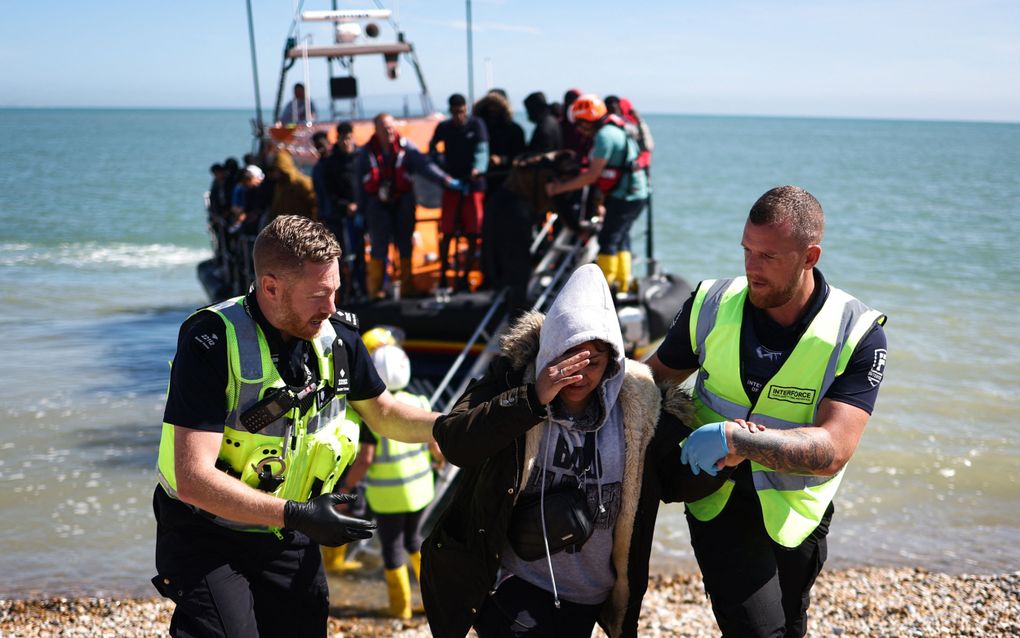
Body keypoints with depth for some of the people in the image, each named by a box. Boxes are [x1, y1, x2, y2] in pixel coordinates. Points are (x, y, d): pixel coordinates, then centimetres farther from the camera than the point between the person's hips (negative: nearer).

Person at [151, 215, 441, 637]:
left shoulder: (337, 336, -6)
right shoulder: (213, 343, -23)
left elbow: (383, 414, 12)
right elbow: (193, 479, -27)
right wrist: (297, 516, -32)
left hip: (289, 541, 5)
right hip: (208, 536, -5)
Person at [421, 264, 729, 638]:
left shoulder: (640, 408, -5)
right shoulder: (512, 378, -11)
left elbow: (675, 483, 4)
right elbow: (454, 443, -23)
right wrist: (532, 398, -31)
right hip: (511, 587, -3)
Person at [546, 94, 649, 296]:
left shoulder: (605, 135, -18)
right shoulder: (614, 130, 14)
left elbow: (592, 175, -19)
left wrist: (560, 187, -14)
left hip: (624, 197, -10)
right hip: (636, 194, 10)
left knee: (608, 239, -4)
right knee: (621, 238, 17)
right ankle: (623, 283, 25)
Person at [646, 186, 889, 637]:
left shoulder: (858, 336, -18)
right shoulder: (713, 305, -11)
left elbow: (833, 451, -26)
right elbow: (655, 378, 3)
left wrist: (740, 436, -37)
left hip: (794, 512, 1)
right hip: (717, 500, 0)